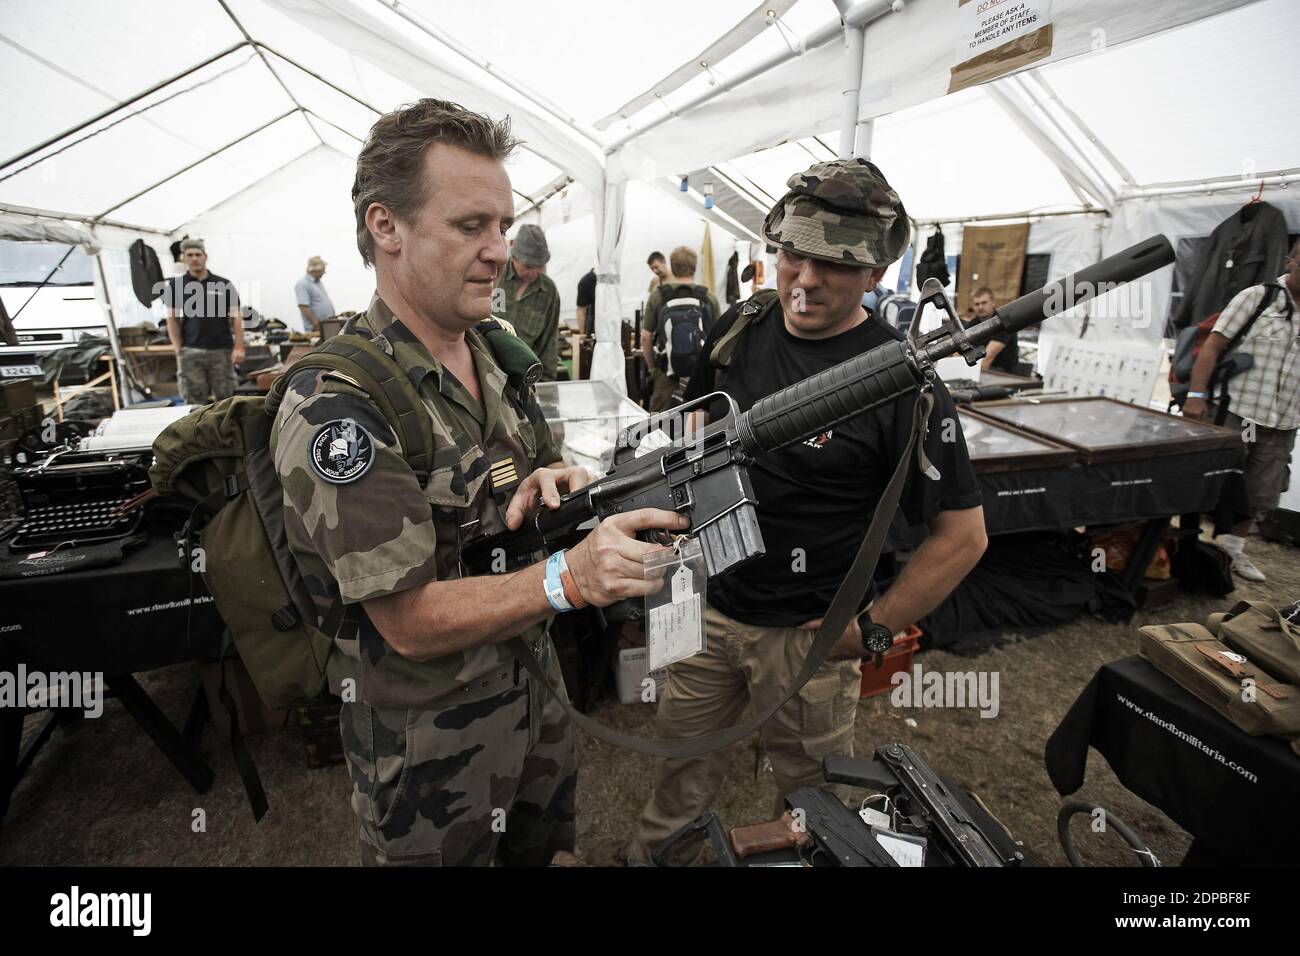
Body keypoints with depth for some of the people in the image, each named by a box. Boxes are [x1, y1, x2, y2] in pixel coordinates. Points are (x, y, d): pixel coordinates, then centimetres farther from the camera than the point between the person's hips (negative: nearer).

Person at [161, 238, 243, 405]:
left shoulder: (224, 285, 6)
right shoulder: (176, 285, 8)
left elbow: (236, 316, 4)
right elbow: (172, 318, 9)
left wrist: (239, 347, -6)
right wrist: (178, 349, -2)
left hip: (222, 350, 0)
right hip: (191, 352, 0)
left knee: (225, 397, 2)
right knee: (194, 401, -1)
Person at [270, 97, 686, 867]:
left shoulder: (498, 353, -2)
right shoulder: (337, 407, -26)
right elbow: (412, 621, -26)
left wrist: (551, 481, -16)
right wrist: (568, 578, -40)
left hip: (533, 683, 7)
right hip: (428, 732, -6)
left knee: (544, 844, 28)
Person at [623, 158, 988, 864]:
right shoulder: (737, 330, -3)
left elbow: (963, 534, -14)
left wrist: (873, 628, -13)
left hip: (807, 634, -4)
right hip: (708, 605, 5)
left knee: (809, 790, 21)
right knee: (683, 758, 26)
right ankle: (651, 850, 52)